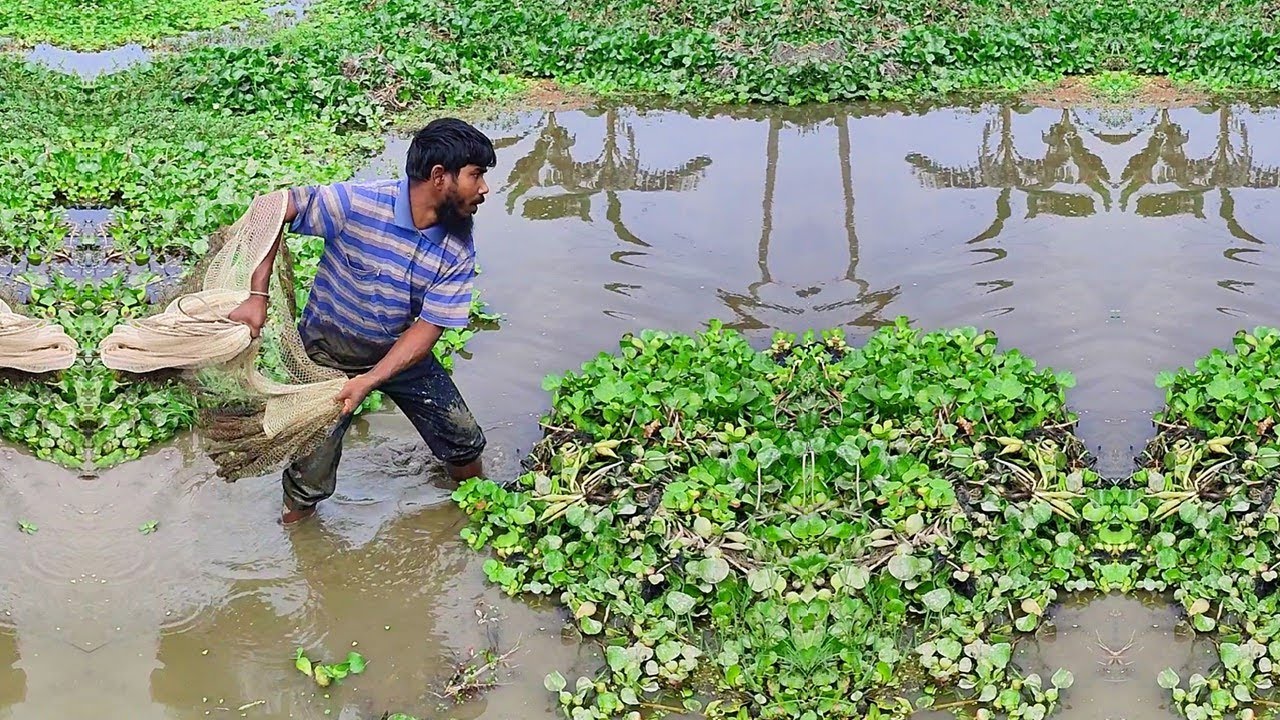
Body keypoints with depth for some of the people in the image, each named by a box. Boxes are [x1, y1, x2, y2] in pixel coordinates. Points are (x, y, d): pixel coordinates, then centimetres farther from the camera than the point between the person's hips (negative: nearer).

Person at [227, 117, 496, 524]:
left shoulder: (457, 250, -17)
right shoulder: (356, 202, -30)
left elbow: (427, 328, -17)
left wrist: (370, 381, -28)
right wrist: (258, 296, -31)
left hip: (398, 353, 4)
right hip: (327, 353, -4)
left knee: (464, 442, 10)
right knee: (310, 477, 3)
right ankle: (294, 523, 35)